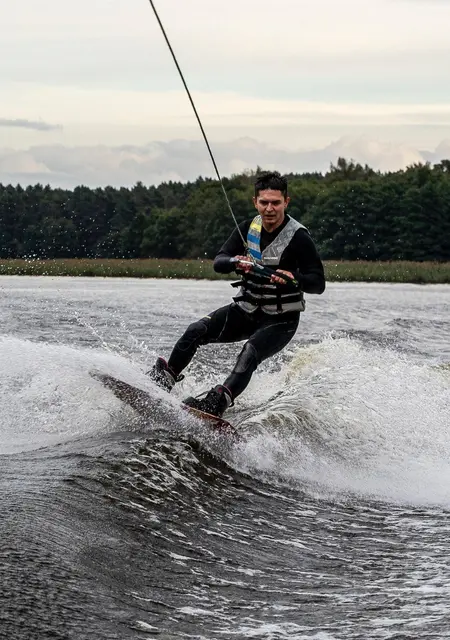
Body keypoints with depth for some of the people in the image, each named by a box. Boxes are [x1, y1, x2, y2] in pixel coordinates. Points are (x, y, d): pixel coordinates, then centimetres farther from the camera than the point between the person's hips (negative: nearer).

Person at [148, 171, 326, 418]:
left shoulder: (299, 238, -15)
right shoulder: (248, 228, 0)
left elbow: (318, 283, -19)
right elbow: (218, 262, -5)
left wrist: (294, 278, -40)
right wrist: (236, 262, -29)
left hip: (280, 320, -5)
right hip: (246, 310, 5)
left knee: (250, 353, -32)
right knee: (196, 331, -15)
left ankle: (218, 402, -46)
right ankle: (164, 378, -5)